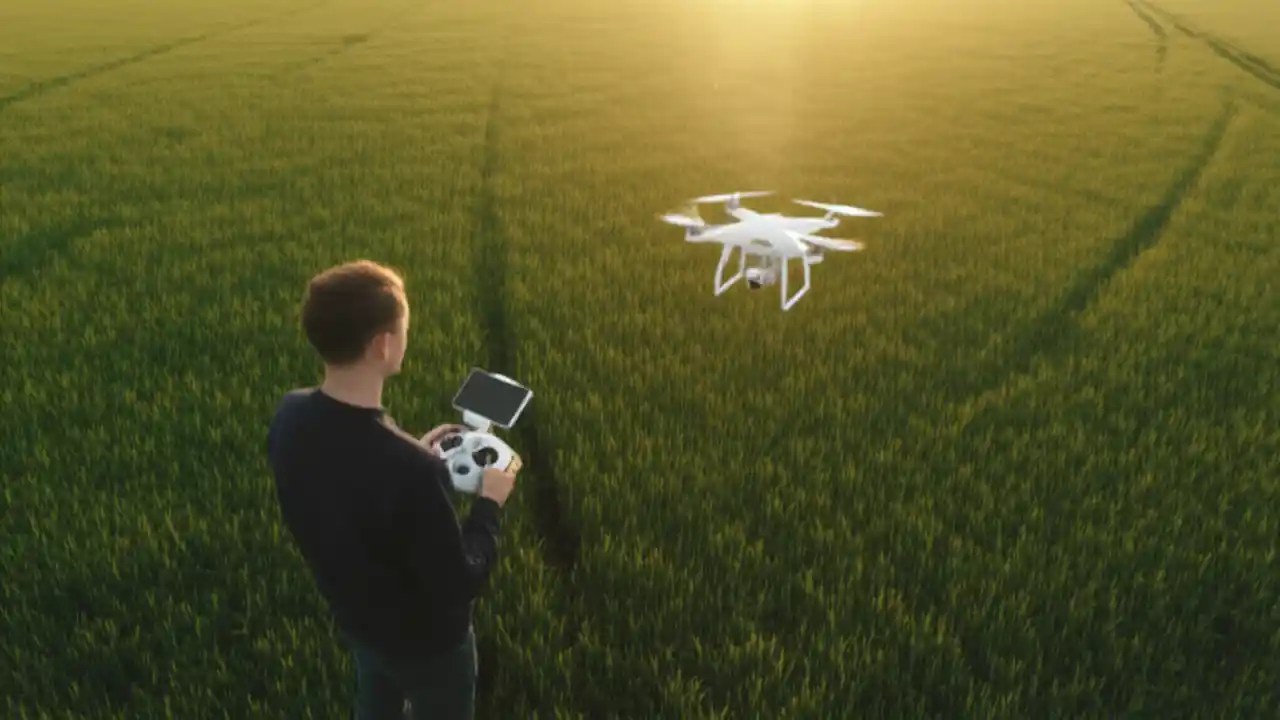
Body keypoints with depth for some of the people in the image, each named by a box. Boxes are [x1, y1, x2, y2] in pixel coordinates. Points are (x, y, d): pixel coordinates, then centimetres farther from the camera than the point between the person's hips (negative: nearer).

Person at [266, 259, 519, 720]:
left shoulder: (290, 417, -19)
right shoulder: (410, 470, -42)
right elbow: (460, 585, -28)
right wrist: (489, 503, -14)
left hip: (354, 616, 6)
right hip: (425, 640, -6)